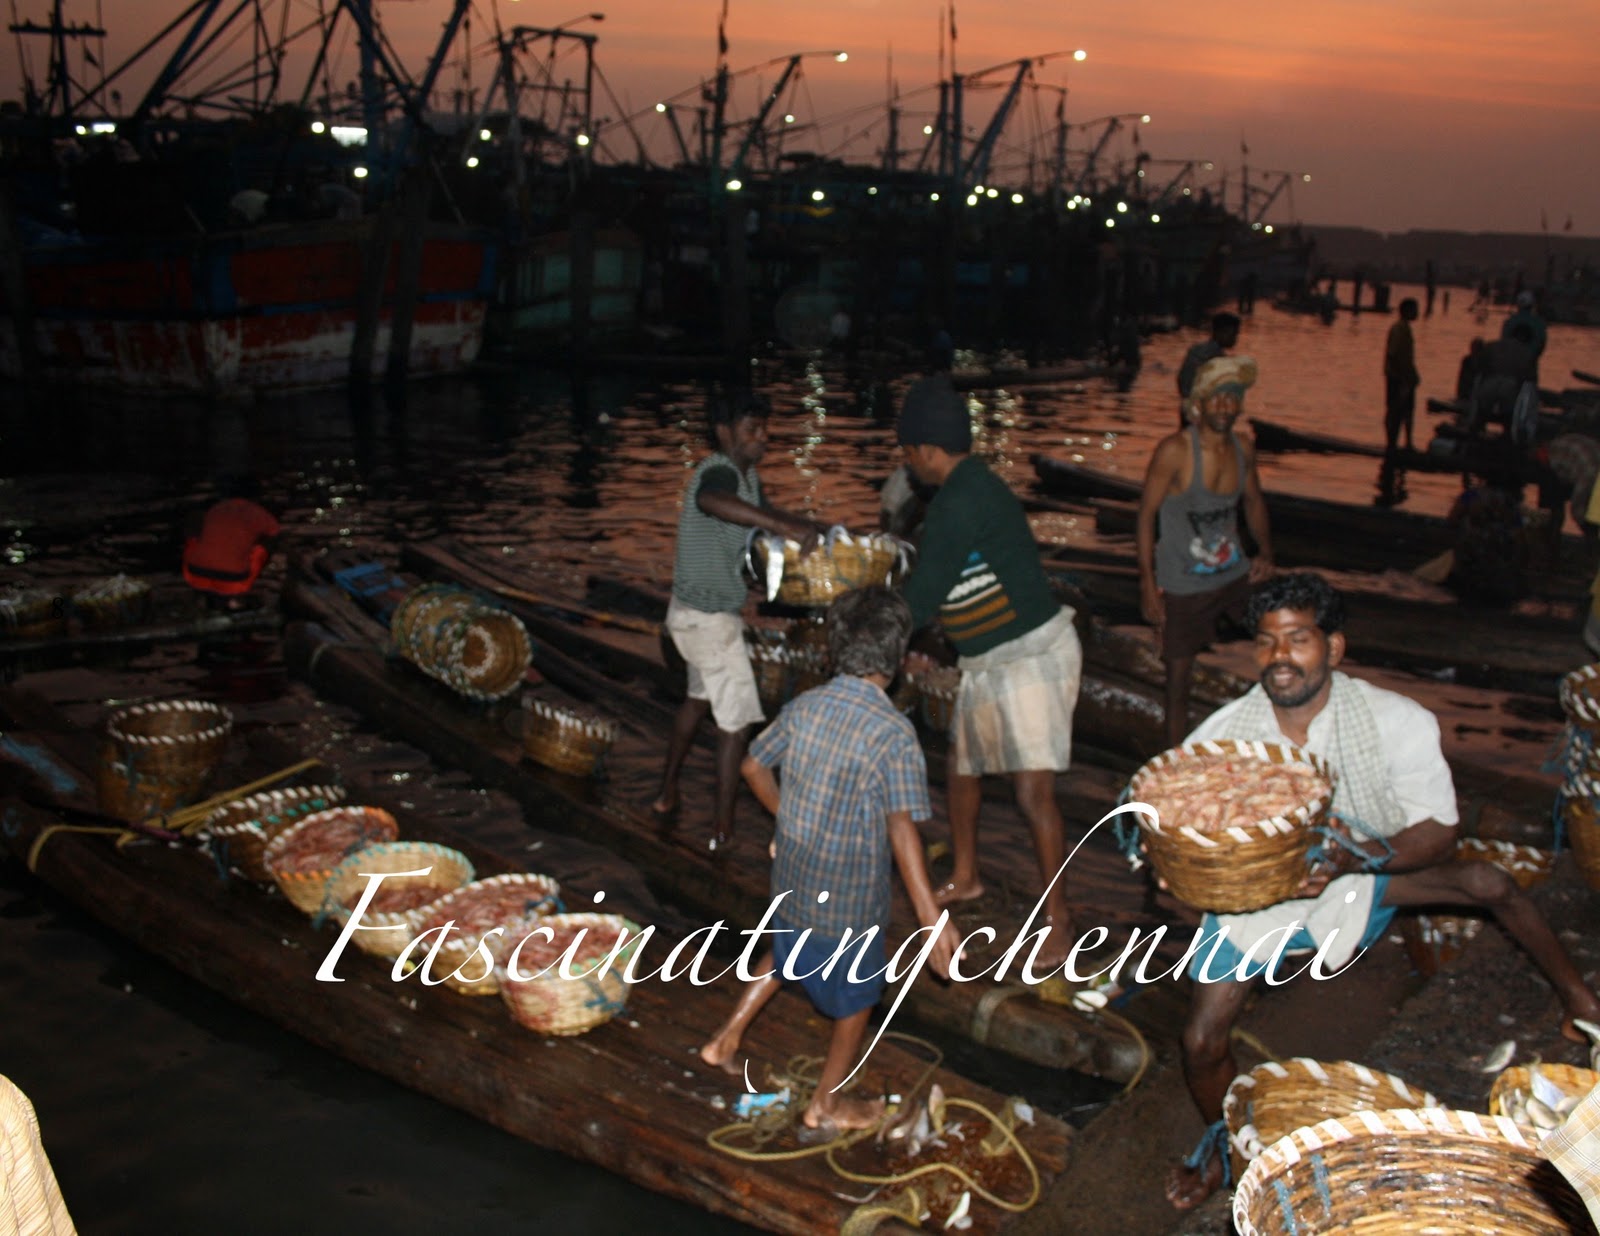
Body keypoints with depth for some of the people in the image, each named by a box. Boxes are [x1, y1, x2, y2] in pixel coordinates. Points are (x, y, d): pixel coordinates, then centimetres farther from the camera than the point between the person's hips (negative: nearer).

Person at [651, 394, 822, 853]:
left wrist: (806, 527, 3)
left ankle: (667, 794, 41)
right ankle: (723, 828, 6)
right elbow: (711, 501, -50)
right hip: (708, 616, -10)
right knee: (737, 719, -2)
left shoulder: (747, 475, 6)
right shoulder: (718, 471, -25)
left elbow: (763, 512, 24)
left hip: (695, 611, 10)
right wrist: (784, 527, -57)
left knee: (700, 698, 27)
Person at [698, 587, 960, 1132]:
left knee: (788, 949, 34)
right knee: (857, 993, 18)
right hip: (852, 891, -5)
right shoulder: (893, 732, -25)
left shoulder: (804, 707, -6)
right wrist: (930, 916, -31)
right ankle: (827, 1103, 33)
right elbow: (902, 827, -31)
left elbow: (754, 765, 7)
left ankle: (728, 1036, 39)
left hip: (795, 871, 6)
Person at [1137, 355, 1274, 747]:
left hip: (1235, 576, 5)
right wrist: (1147, 583, -16)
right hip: (1182, 586, -5)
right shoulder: (1175, 450, -17)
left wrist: (1265, 551, 3)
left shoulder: (1244, 450, 0)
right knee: (1179, 676, 3)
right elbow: (1146, 513, -13)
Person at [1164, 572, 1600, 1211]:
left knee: (1488, 882, -13)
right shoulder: (1219, 737, -23)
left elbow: (1438, 830, -21)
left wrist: (1359, 858, -39)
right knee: (1202, 1040, -8)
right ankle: (1221, 1146, 25)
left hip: (1359, 878, 1)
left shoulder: (1396, 721, -24)